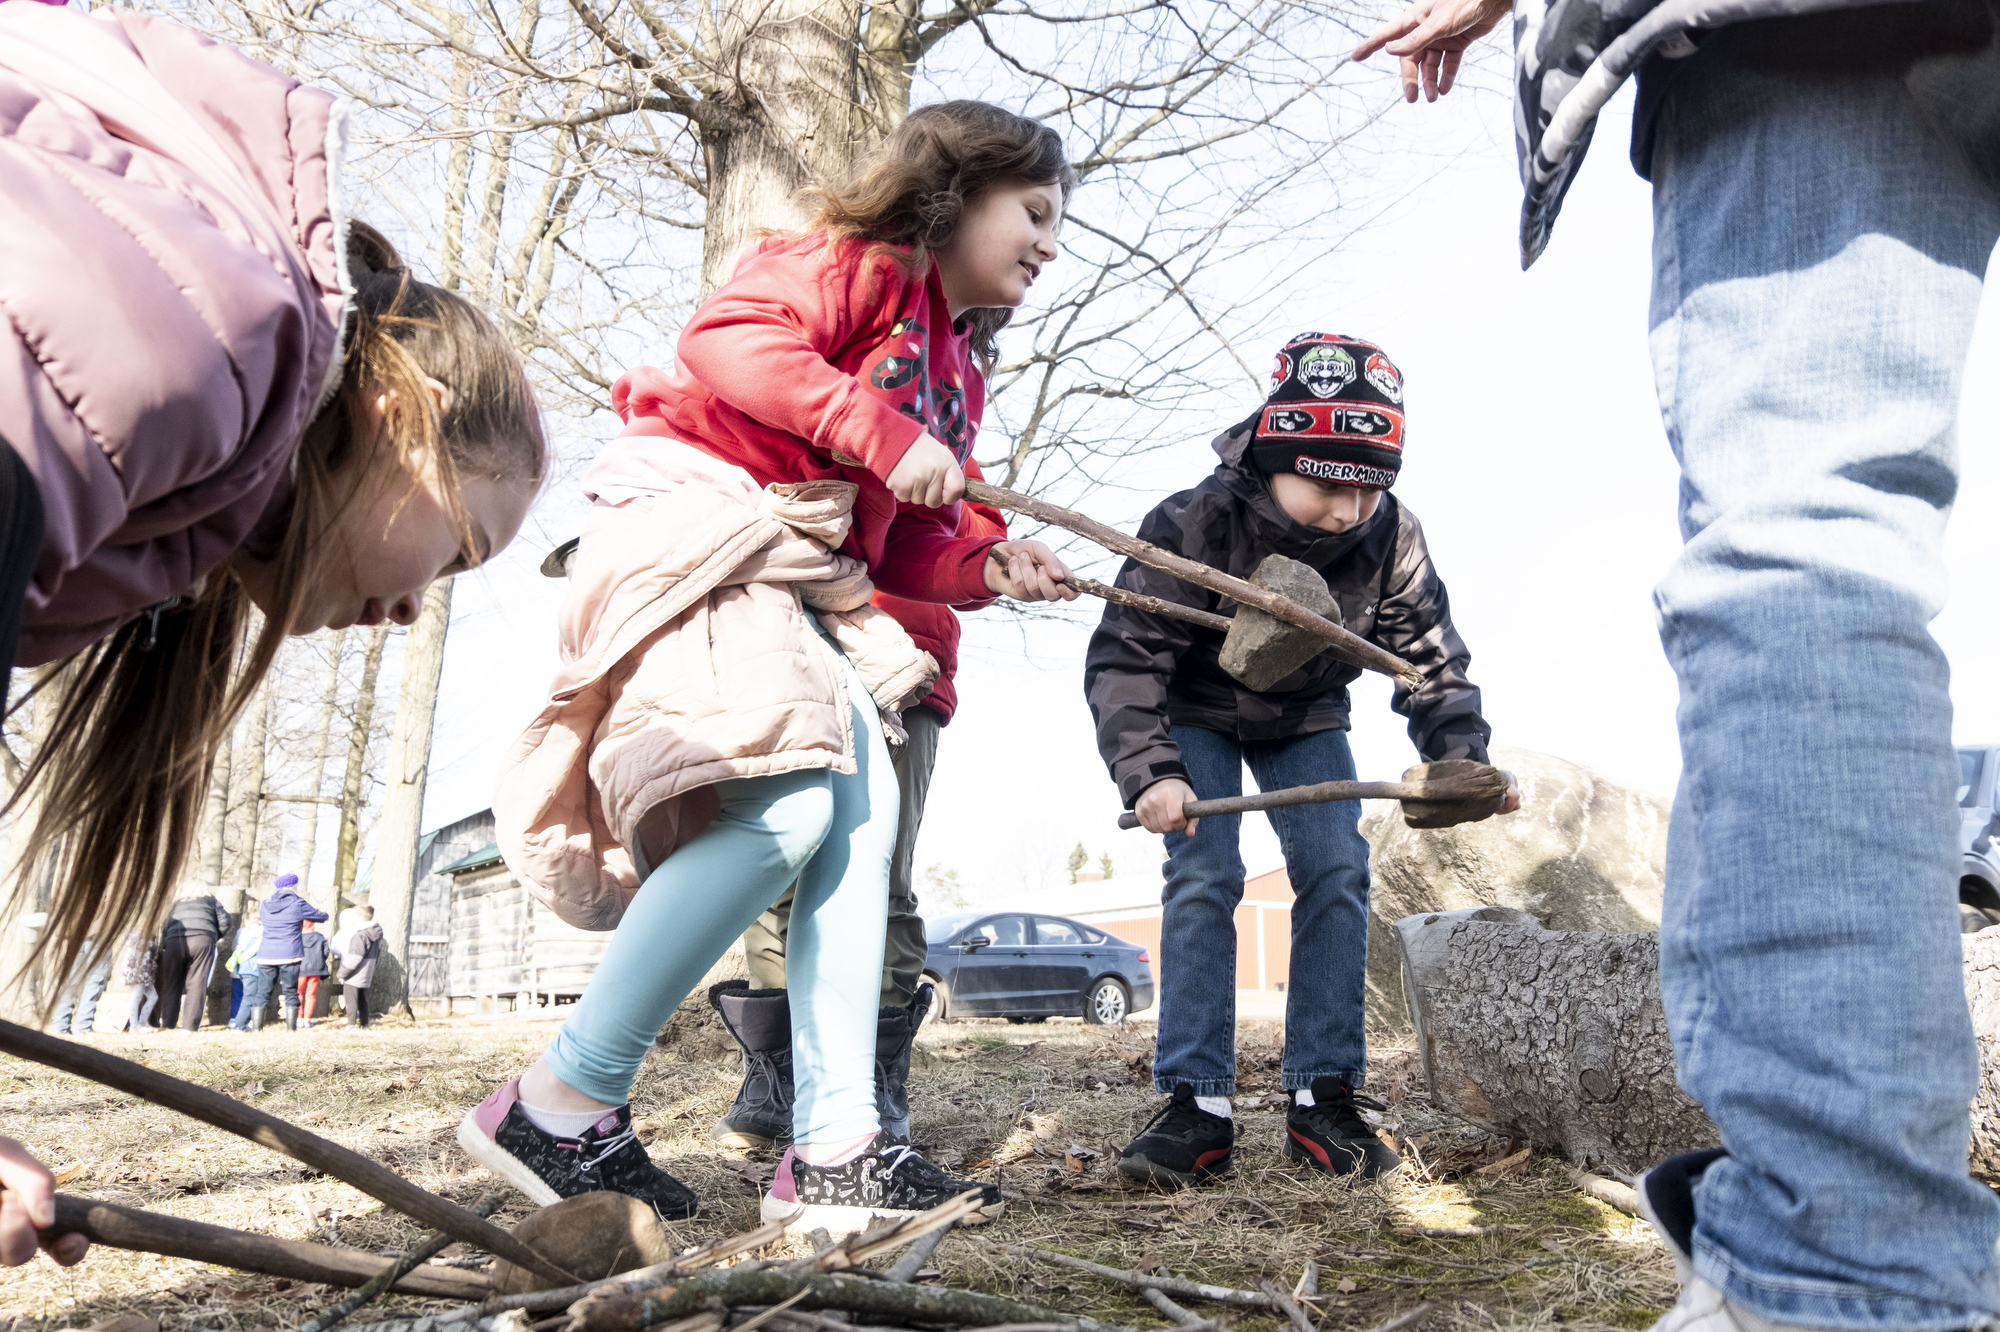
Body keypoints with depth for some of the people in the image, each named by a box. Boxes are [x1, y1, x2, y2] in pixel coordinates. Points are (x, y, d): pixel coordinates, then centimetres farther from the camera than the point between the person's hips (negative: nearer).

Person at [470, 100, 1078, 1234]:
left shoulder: (958, 367, 23)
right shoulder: (858, 260, -2)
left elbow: (907, 546, 20)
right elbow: (728, 339, -20)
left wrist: (985, 570, 0)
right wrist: (883, 431, -23)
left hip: (801, 581, 10)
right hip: (695, 524, -10)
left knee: (865, 816, -5)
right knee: (787, 809, -24)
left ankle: (835, 1152, -4)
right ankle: (559, 1107, -13)